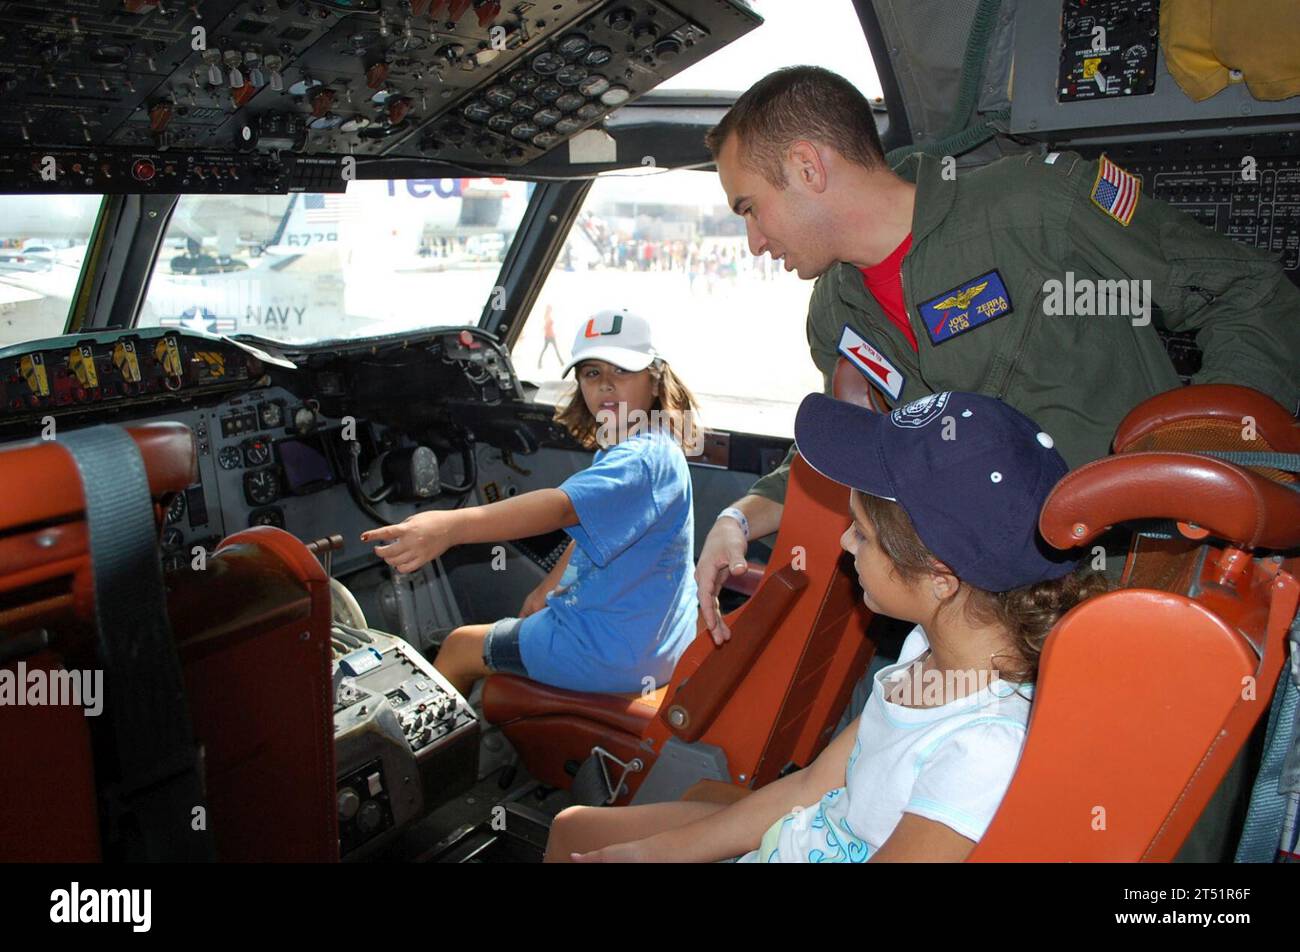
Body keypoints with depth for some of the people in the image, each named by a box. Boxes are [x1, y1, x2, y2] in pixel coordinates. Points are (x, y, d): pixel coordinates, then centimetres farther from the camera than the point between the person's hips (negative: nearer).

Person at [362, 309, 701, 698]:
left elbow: (563, 506, -45)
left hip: (620, 652, -9)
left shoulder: (643, 458, -28)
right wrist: (546, 590, 8)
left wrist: (450, 526, -57)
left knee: (459, 646, 9)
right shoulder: (616, 450, 7)